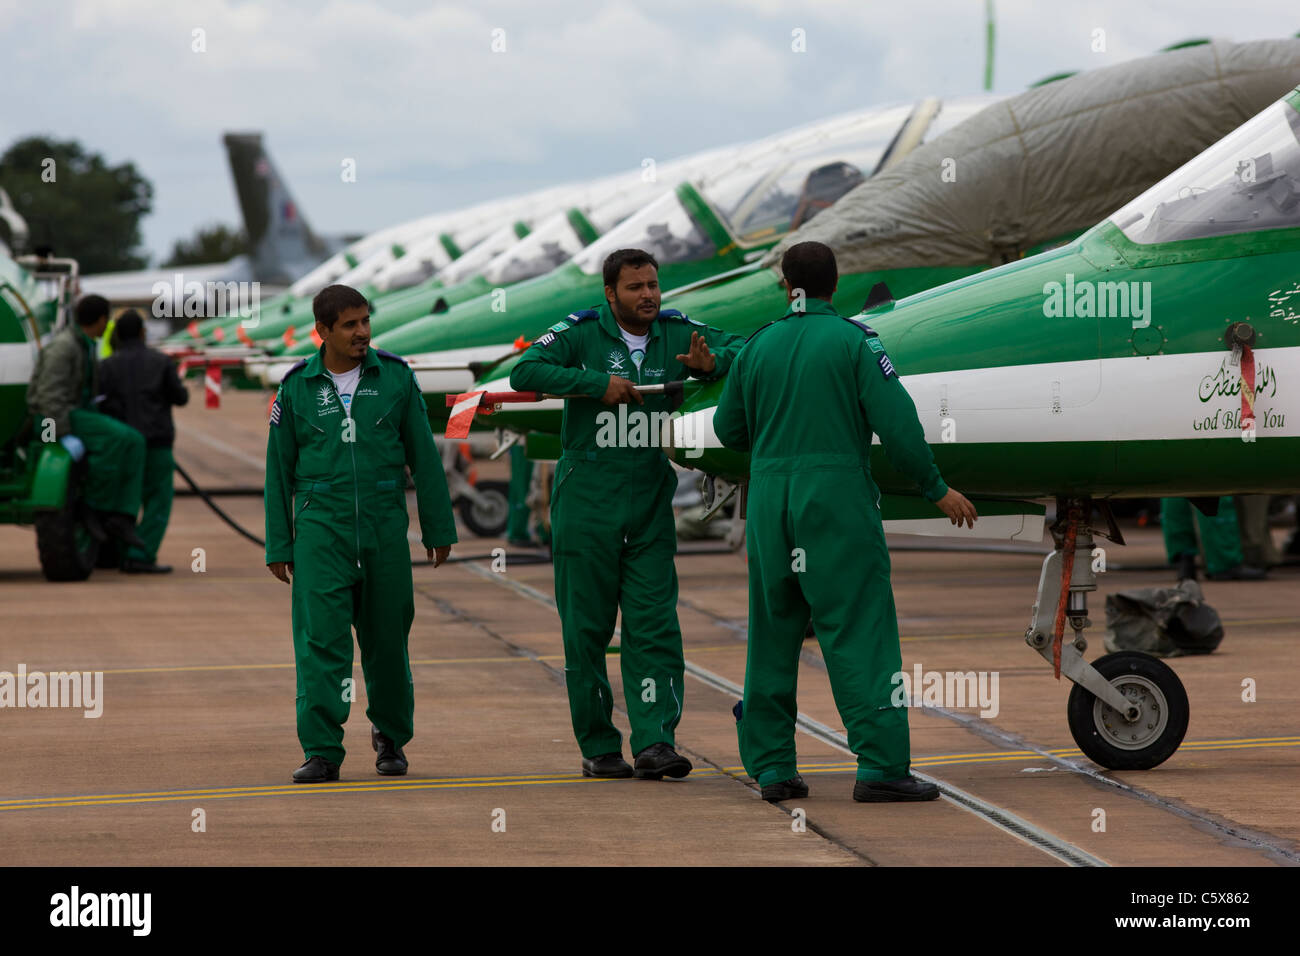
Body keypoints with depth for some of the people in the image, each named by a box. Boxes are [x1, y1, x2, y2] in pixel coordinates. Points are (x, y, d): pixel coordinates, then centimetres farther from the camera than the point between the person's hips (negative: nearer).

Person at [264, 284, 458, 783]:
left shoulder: (394, 376, 4)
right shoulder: (297, 386, 2)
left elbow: (423, 456, 8)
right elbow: (279, 470, 8)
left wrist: (438, 528, 7)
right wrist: (278, 546, 5)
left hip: (384, 525, 1)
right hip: (321, 524, -1)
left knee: (386, 637, 8)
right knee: (321, 636, -12)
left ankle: (390, 736, 29)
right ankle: (321, 751, -11)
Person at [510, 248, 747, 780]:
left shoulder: (676, 334, 6)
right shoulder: (581, 333, -5)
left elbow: (742, 350, 10)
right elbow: (525, 372, -16)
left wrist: (710, 363, -12)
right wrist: (598, 384, -21)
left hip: (651, 508, 3)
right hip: (586, 509, -3)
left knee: (655, 626, -6)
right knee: (586, 629, 2)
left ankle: (654, 741, -11)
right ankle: (597, 747, 9)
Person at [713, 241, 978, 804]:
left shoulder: (758, 346, 7)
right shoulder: (853, 340, -5)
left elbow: (730, 430, 14)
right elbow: (896, 422, -9)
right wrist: (936, 489, 0)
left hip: (769, 496, 4)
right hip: (837, 500, -4)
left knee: (773, 635, 11)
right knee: (859, 632, -4)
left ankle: (771, 768, 12)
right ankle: (880, 766, -10)